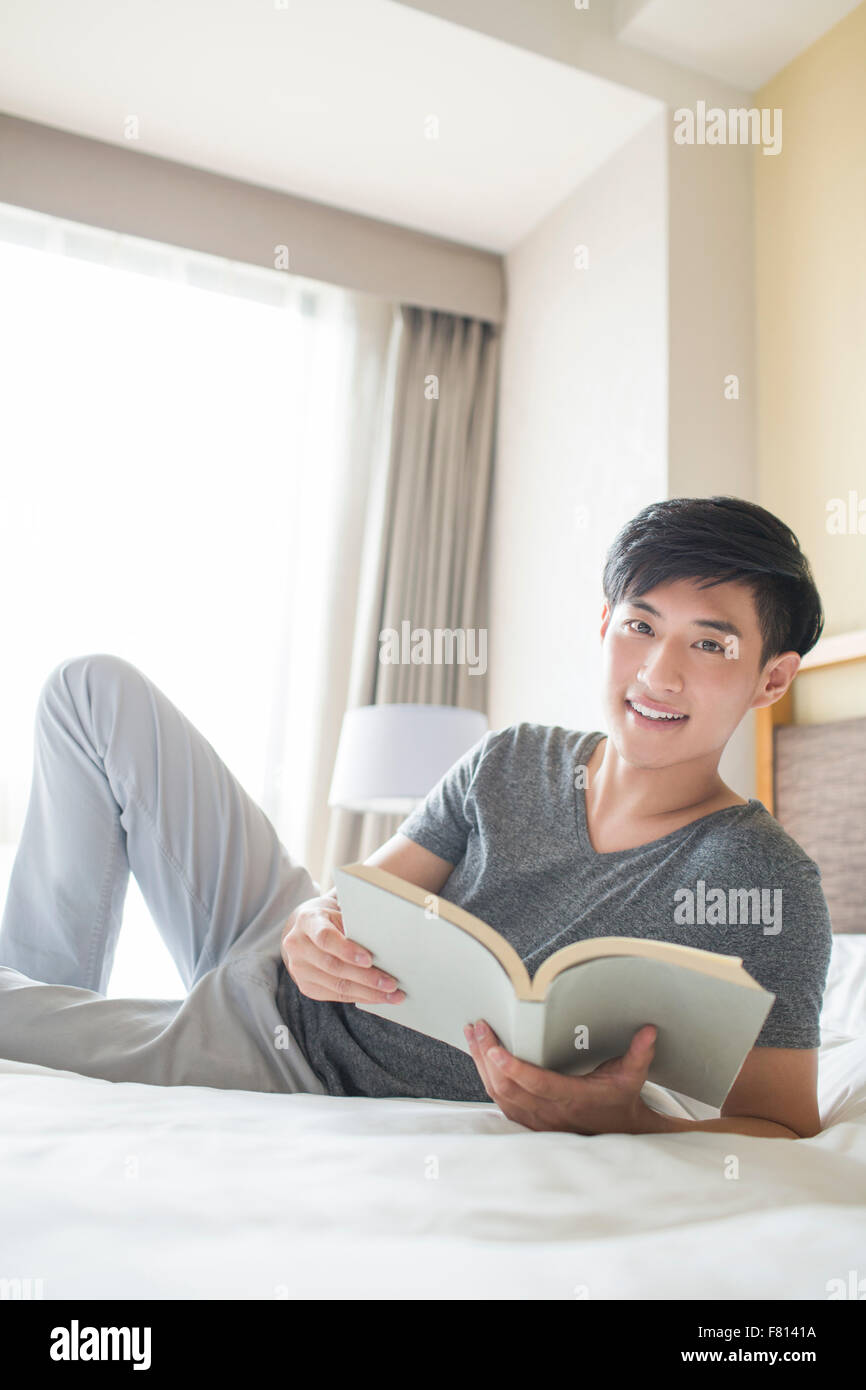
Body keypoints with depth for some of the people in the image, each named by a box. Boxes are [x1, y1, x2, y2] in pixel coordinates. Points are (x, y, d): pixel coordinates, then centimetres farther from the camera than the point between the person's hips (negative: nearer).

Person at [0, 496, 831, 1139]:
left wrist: (622, 1121, -43)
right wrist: (318, 924, -29)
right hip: (282, 960, 6)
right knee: (95, 689, 9)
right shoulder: (514, 761, -3)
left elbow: (786, 1131, -22)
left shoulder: (763, 879, -19)